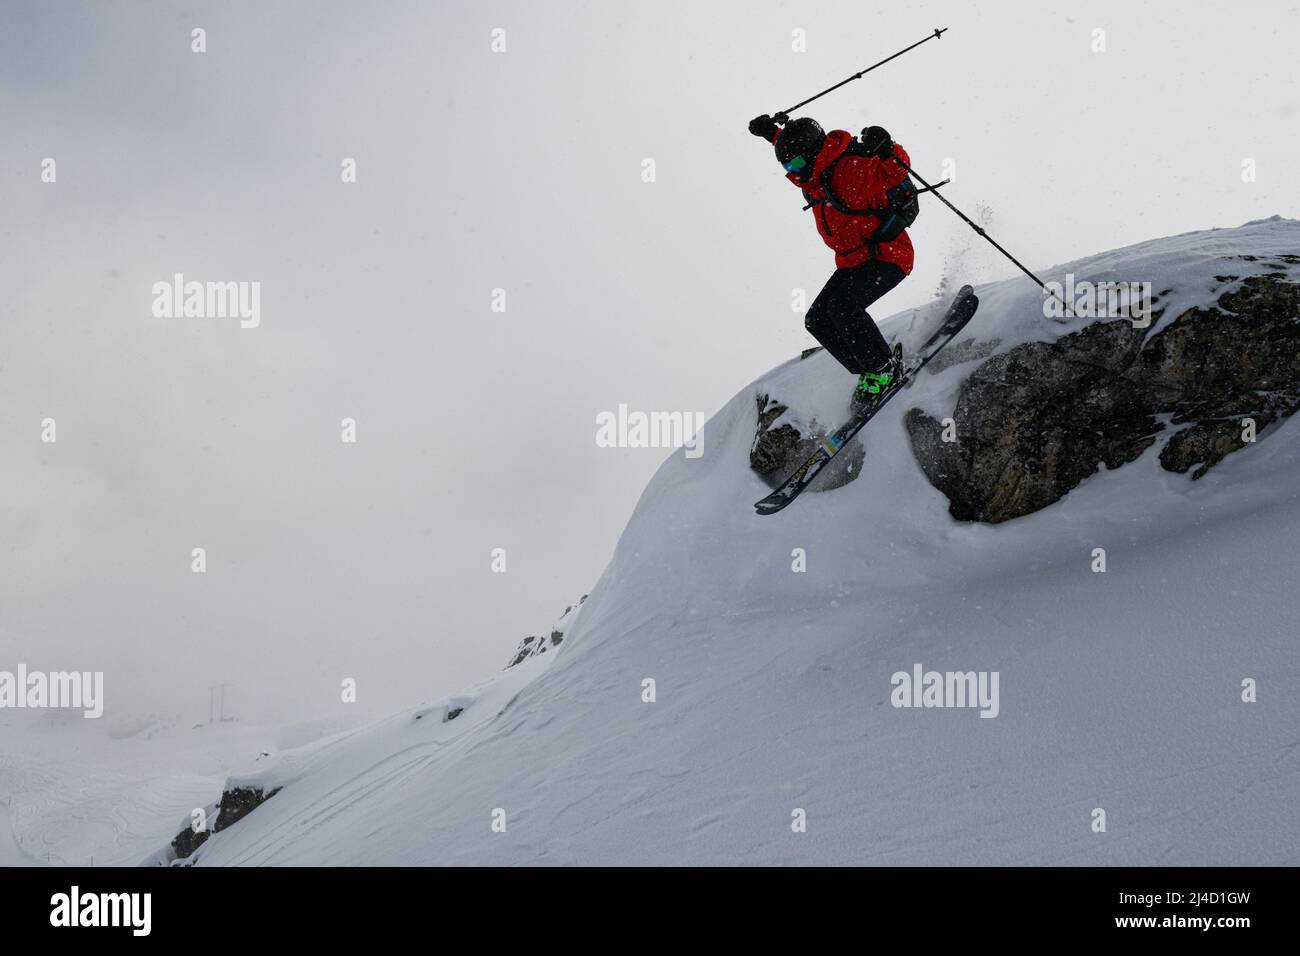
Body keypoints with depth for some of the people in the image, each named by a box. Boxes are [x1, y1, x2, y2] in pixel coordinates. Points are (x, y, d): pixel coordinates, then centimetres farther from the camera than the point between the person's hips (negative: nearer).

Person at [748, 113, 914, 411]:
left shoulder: (851, 169, -20)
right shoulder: (815, 175, 7)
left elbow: (895, 172, -32)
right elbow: (795, 148, 30)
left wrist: (885, 150, -49)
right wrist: (774, 132, 27)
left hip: (887, 255, -10)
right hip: (853, 262, 10)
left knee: (842, 306, -29)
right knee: (817, 320, -1)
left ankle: (885, 370, -17)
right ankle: (870, 374, -1)